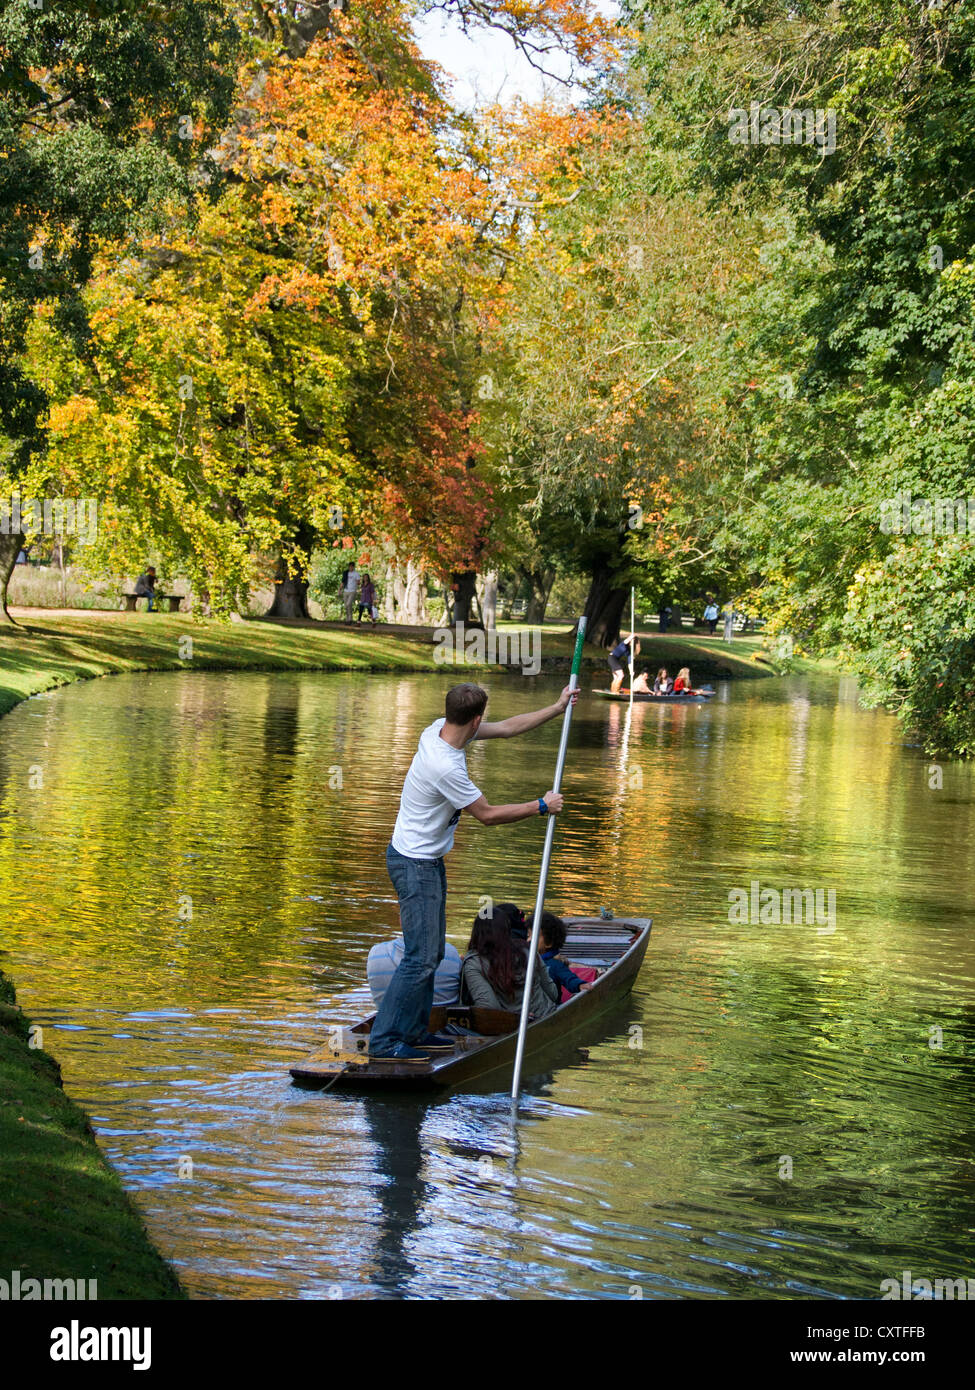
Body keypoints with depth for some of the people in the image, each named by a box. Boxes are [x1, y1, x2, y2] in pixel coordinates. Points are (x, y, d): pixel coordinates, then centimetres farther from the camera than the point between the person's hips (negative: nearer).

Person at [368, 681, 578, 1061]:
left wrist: (558, 707, 16)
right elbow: (488, 815, -16)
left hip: (429, 861, 10)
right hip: (414, 865, -10)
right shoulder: (446, 767, -30)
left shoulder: (440, 729, -3)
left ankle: (414, 1030, 23)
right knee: (421, 957, -9)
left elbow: (507, 727, 11)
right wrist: (541, 806, -5)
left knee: (432, 952, 15)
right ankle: (385, 1040, -3)